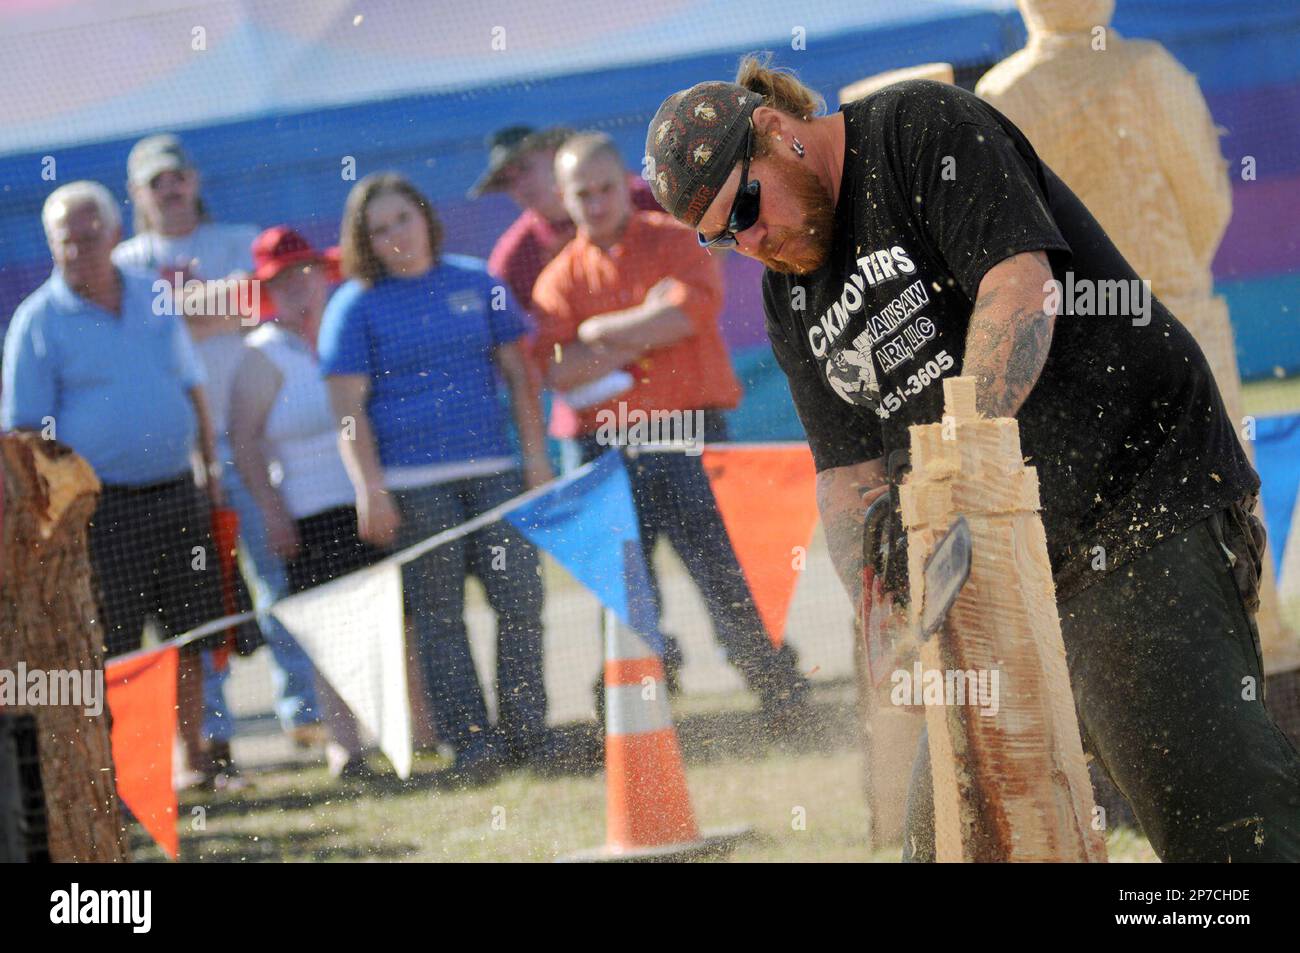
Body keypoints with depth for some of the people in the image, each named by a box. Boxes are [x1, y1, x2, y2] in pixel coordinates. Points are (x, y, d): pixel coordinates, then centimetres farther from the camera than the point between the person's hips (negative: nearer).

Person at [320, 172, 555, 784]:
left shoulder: (476, 283, 12)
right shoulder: (355, 307, 2)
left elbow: (516, 373, 16)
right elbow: (349, 408, -2)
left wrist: (536, 456, 9)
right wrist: (370, 489, -11)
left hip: (492, 469, 3)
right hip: (412, 481, -3)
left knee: (520, 595, -2)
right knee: (438, 613, -3)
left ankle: (526, 732, 8)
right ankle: (469, 740, 1)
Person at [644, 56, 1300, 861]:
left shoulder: (925, 130, -8)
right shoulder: (791, 293, 15)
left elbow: (1022, 285, -22)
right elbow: (848, 471, 12)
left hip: (1142, 485, -9)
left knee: (1196, 762, -23)